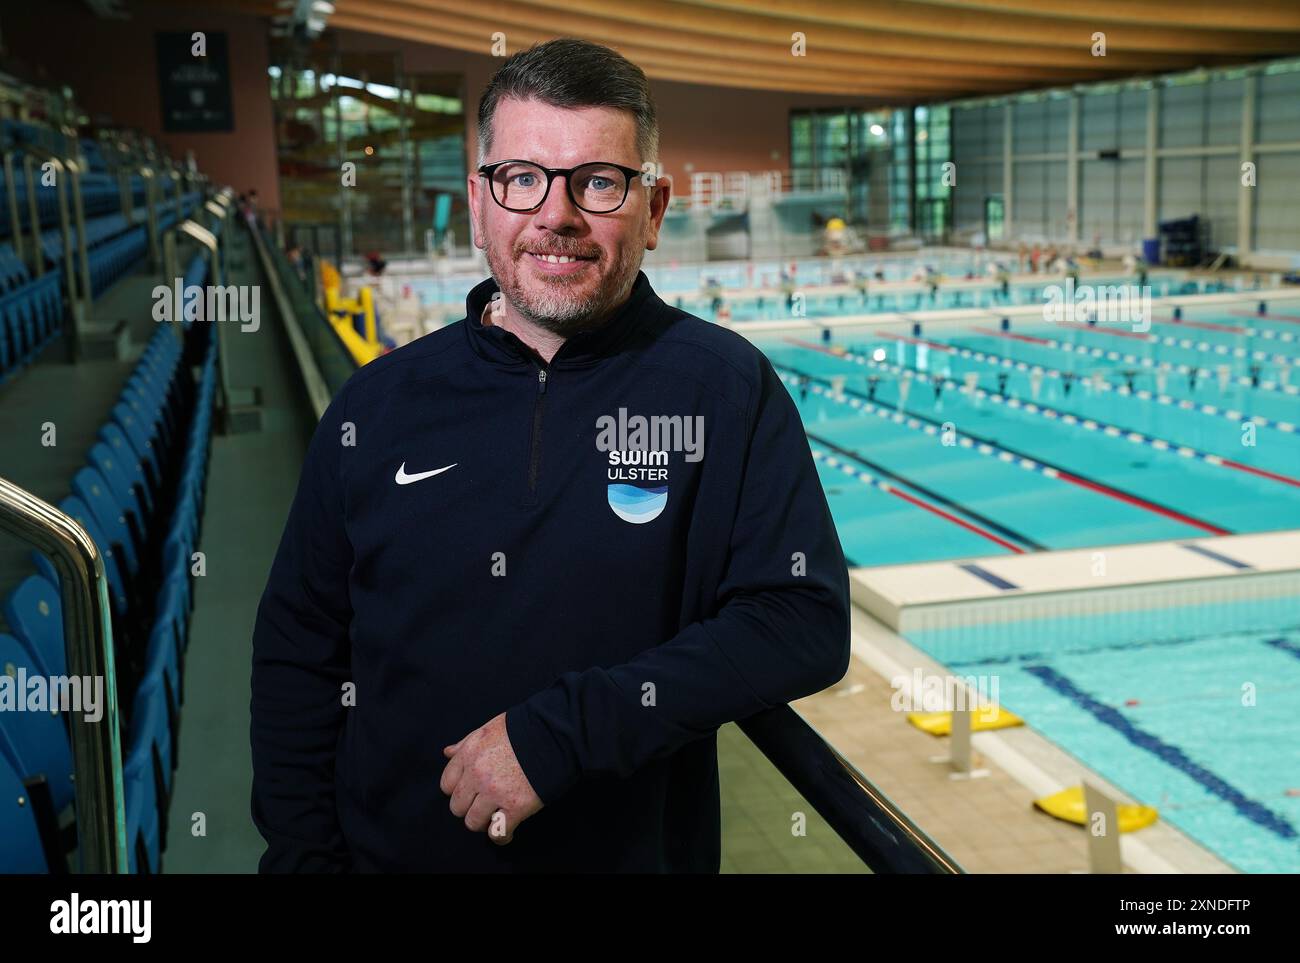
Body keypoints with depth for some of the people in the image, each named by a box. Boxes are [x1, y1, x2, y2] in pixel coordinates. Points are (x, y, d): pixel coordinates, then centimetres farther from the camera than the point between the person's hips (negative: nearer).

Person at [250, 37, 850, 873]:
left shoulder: (726, 388, -11)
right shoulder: (380, 405, -3)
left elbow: (805, 622, -19)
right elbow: (299, 652, 3)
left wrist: (563, 731, -24)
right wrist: (301, 852, -5)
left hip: (638, 848, -2)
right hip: (387, 849, 2)